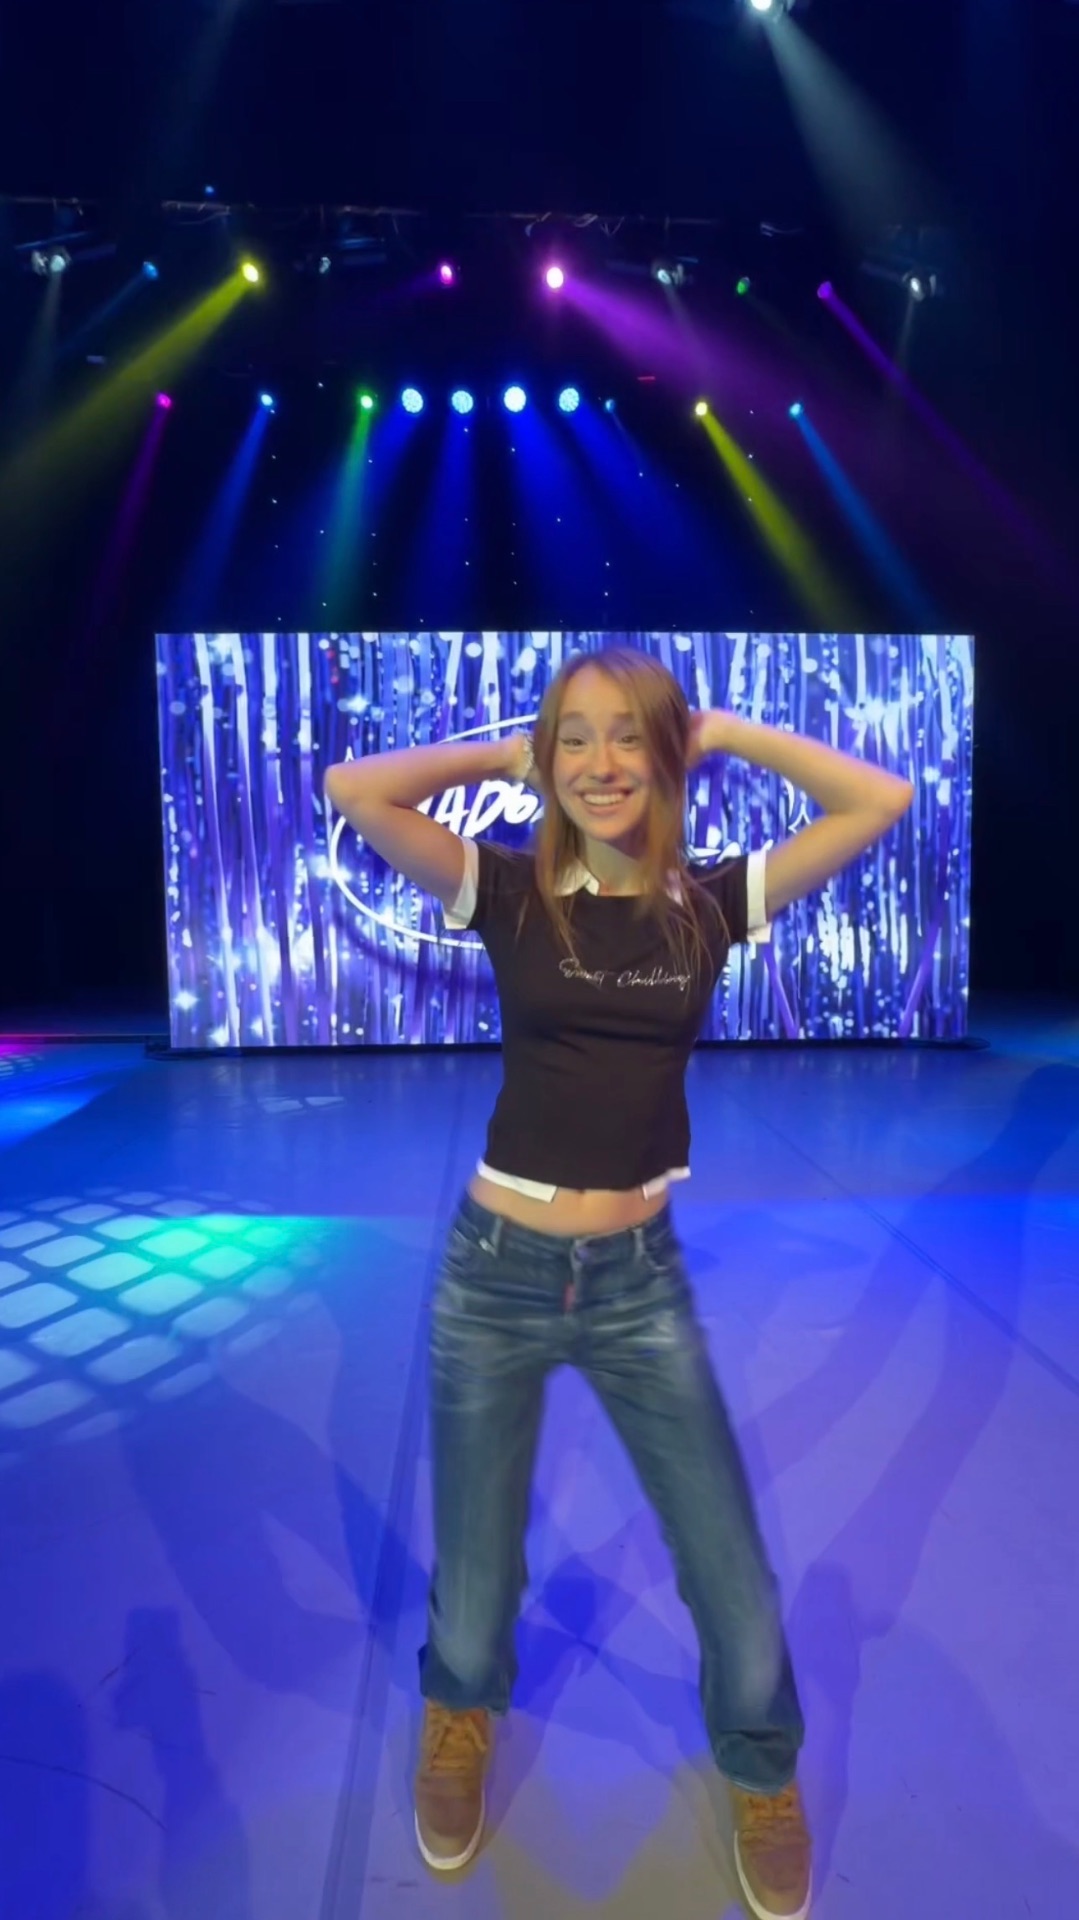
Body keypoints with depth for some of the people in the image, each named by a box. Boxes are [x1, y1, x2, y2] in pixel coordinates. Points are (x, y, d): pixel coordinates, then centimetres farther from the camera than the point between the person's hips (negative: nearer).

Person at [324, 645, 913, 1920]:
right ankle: (460, 1713, 55)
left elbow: (883, 801, -5)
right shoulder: (509, 895, -6)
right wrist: (501, 756, -6)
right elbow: (352, 791, -17)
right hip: (496, 1272, -1)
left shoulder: (710, 904, -1)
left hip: (640, 1279, 1)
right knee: (473, 1600, 16)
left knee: (738, 1593, 10)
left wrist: (722, 734, -2)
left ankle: (761, 1771, 47)